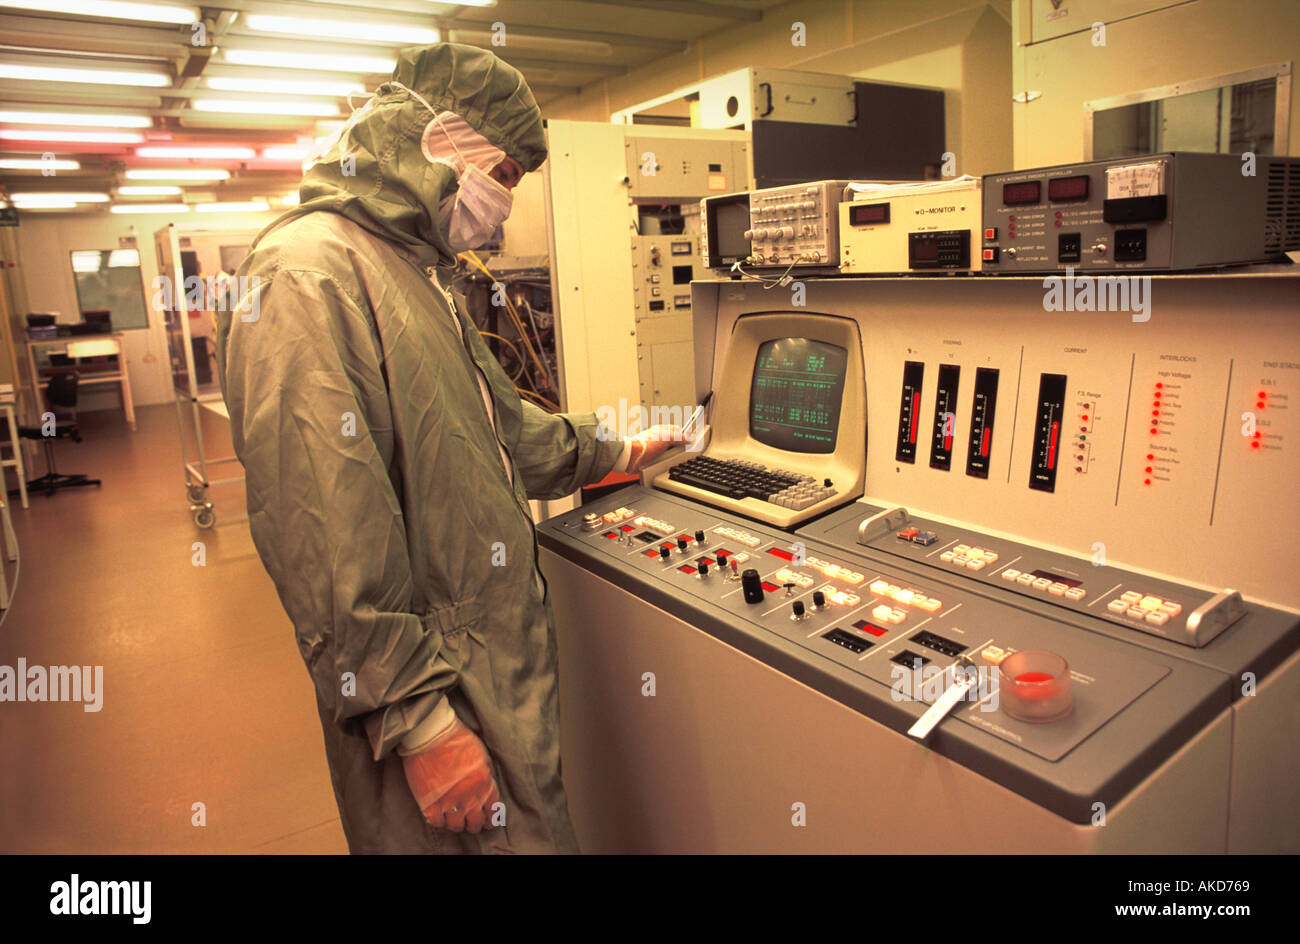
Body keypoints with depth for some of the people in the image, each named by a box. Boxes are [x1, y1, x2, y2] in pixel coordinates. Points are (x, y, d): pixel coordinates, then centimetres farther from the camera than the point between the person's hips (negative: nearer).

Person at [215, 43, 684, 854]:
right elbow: (325, 545, -26)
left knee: (539, 824, 21)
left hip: (506, 657, 9)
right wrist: (416, 719, -23)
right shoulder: (306, 277, -20)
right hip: (433, 695, -9)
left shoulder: (422, 273, 14)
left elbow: (498, 424, 25)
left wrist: (613, 451, 31)